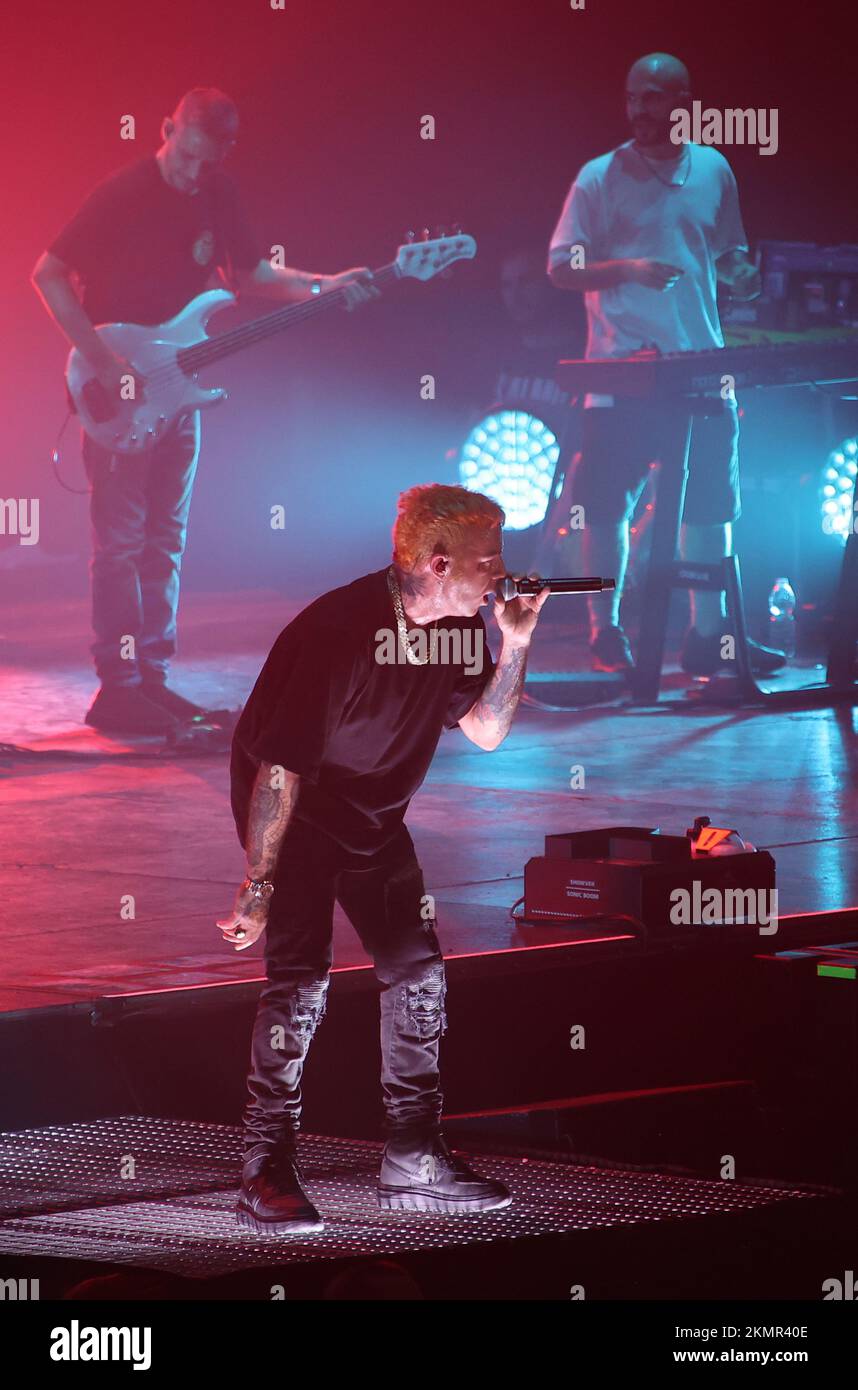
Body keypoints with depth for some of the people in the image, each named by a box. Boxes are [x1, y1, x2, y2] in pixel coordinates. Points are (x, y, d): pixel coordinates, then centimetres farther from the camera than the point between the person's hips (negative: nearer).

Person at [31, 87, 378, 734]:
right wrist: (101, 359, -21)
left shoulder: (217, 194, 4)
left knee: (165, 539, 10)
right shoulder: (123, 193, -16)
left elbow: (249, 271, 16)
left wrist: (322, 287, 0)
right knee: (121, 540, -7)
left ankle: (152, 677, 16)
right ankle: (117, 689, -6)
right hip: (117, 393, -7)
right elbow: (49, 274, -15)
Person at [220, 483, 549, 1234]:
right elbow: (280, 767, -28)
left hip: (373, 816, 7)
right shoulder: (338, 630, -30)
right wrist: (258, 886, -26)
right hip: (293, 807, -7)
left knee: (419, 971, 3)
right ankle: (267, 1175, -12)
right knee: (300, 977, -18)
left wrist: (515, 644, -13)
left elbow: (485, 730, 3)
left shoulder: (459, 623, -7)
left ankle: (414, 1160, 12)